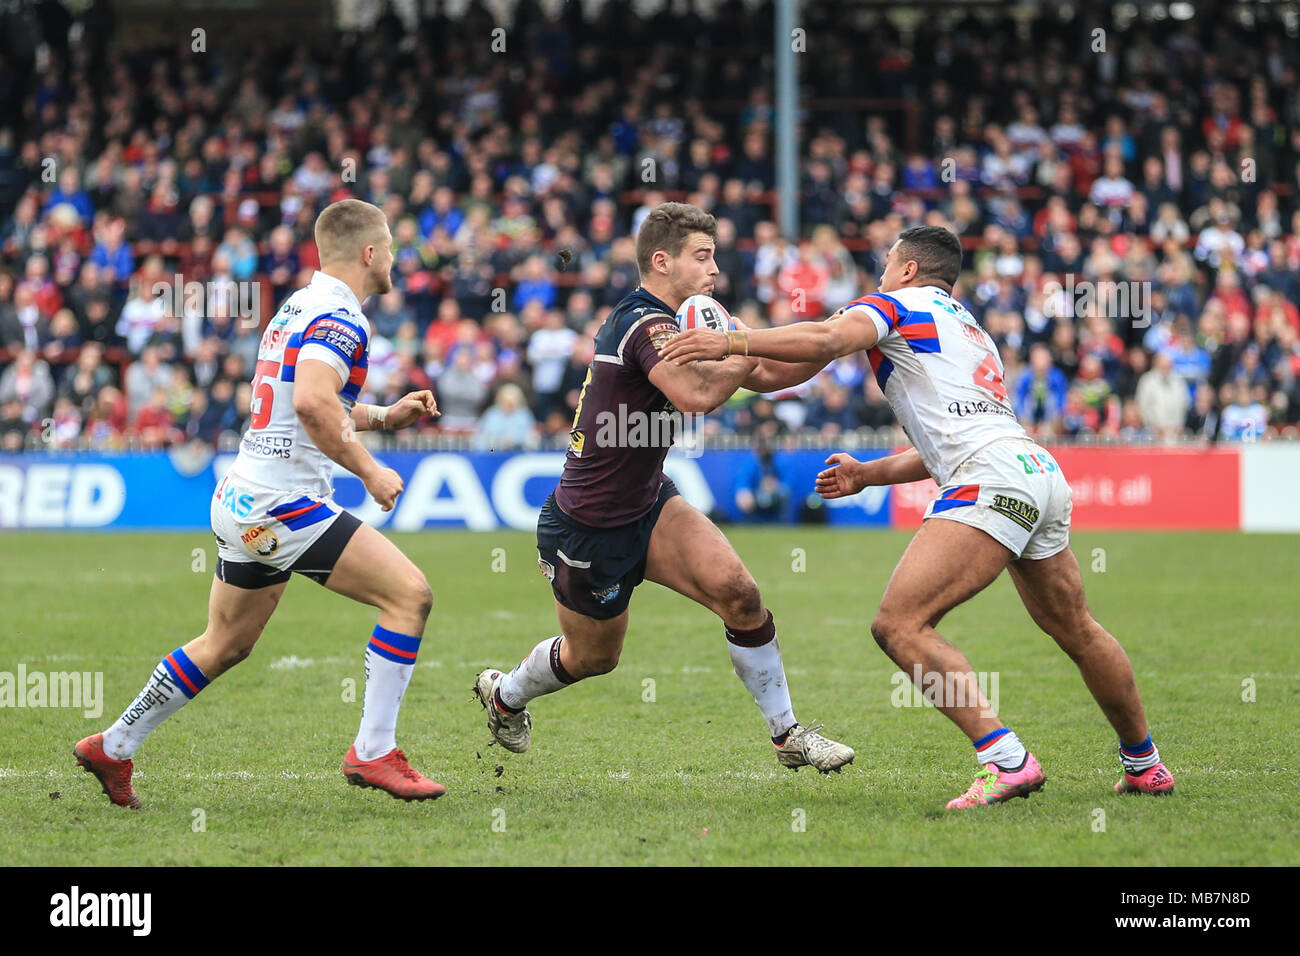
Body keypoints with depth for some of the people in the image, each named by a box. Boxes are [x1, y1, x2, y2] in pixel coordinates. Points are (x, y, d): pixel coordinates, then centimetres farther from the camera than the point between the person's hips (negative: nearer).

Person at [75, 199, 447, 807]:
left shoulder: (298, 308, 18)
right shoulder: (340, 318, -14)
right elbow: (313, 402, -30)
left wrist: (384, 416, 22)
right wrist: (369, 471, -21)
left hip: (242, 502, 10)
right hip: (281, 505, -10)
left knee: (225, 646, 21)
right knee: (409, 594, -10)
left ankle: (112, 748, 28)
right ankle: (373, 751, -10)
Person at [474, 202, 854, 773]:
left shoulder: (661, 323, 6)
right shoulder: (644, 326, -26)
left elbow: (758, 376, 11)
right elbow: (698, 395, -47)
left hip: (646, 504, 8)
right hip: (587, 529, -8)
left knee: (737, 591, -12)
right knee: (593, 657, 15)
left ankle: (788, 735, -3)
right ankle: (504, 695, 46)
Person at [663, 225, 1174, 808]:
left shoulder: (898, 303, 9)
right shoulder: (966, 328, 33)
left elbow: (827, 340, -12)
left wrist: (732, 341, -13)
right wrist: (869, 474, 37)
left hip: (992, 480, -9)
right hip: (1041, 473, 9)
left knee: (899, 624, -15)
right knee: (1076, 632, 25)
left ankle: (1007, 760, -23)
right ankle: (1144, 765, 38)